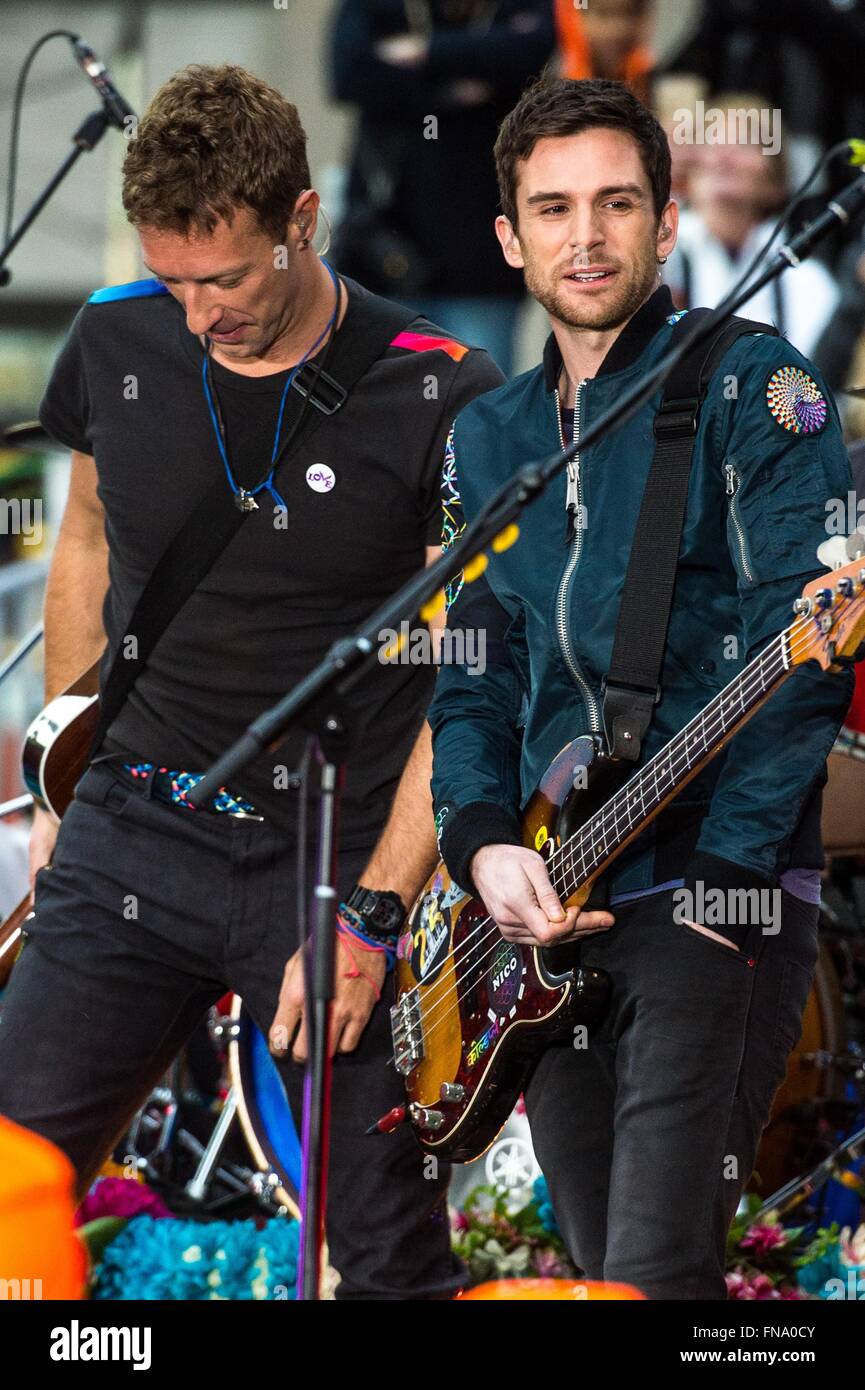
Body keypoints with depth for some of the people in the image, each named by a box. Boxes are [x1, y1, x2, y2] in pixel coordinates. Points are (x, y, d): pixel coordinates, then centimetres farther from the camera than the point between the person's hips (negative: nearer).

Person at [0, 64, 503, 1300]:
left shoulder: (440, 400, -11)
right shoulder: (117, 344, 1)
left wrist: (371, 919, -13)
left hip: (341, 859, -3)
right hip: (133, 841, 3)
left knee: (388, 1253, -1)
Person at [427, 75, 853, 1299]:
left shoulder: (748, 386, -4)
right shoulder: (486, 440, 17)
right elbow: (473, 678, 17)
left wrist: (722, 874, -17)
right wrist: (484, 846, -3)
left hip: (722, 890, -7)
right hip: (548, 914, 7)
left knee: (656, 1275, -18)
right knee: (597, 1262, 10)